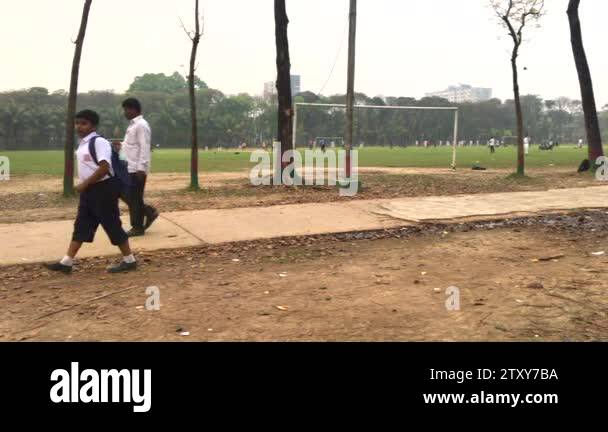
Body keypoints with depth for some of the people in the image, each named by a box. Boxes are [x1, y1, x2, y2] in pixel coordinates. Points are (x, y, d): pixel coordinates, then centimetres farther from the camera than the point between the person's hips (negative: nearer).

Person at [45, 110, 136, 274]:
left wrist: (84, 184, -22)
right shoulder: (83, 144, 14)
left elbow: (104, 167, -25)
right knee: (81, 226, 10)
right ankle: (66, 263, 15)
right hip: (89, 191, 9)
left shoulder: (99, 142, -15)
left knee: (112, 225, -2)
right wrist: (84, 186, 19)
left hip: (103, 189, -9)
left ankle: (129, 260, 9)